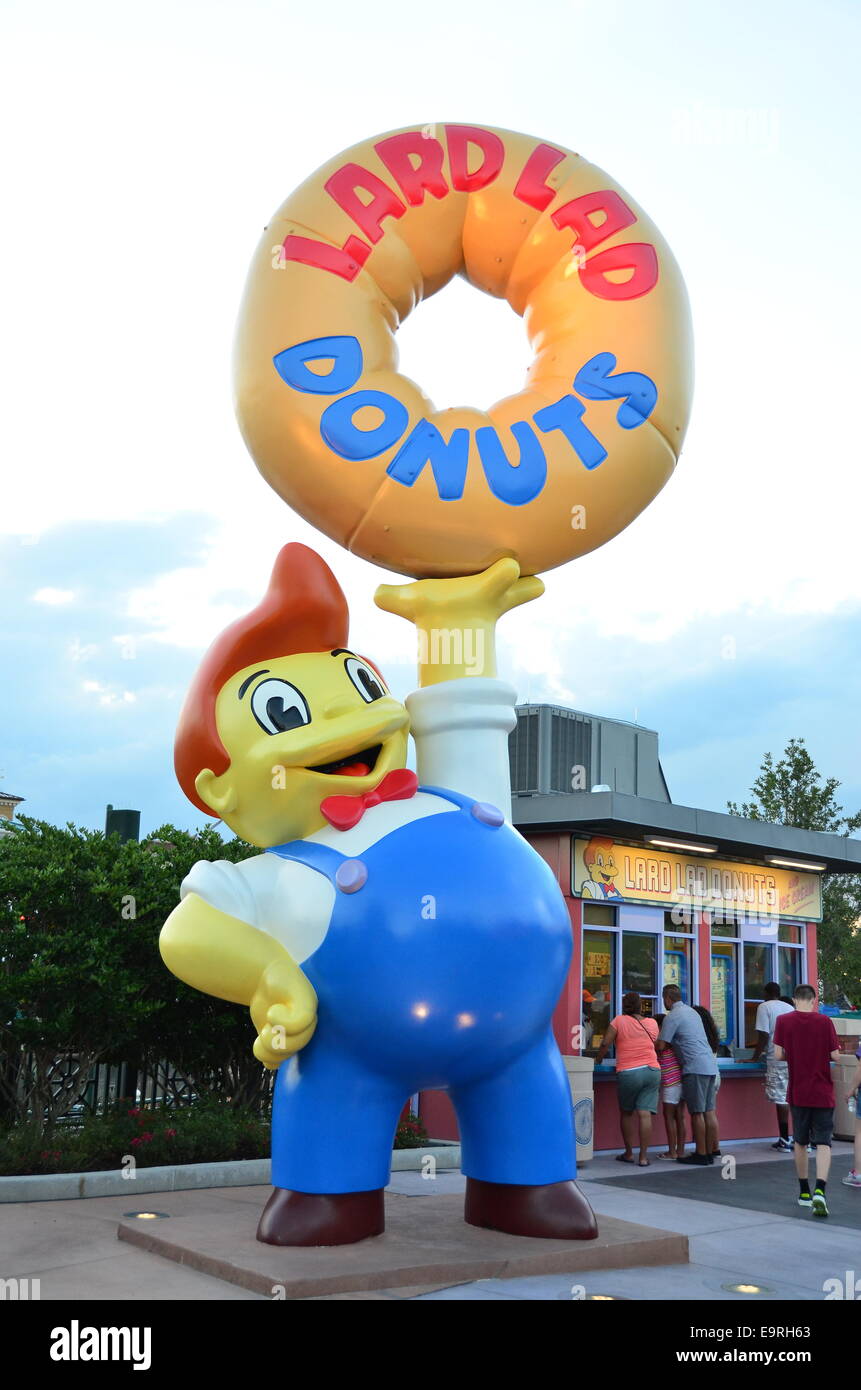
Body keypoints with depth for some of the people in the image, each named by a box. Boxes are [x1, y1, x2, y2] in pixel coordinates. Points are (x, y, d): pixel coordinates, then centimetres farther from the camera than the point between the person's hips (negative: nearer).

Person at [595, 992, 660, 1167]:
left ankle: (629, 1153, 17)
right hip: (652, 1071, 2)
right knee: (645, 1114, -1)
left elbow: (605, 1043, -5)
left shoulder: (619, 1021, -1)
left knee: (627, 1113, 14)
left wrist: (598, 1060, 10)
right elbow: (656, 1045, 14)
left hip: (628, 1073, -2)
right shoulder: (652, 1023, 9)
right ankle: (643, 1156, -3)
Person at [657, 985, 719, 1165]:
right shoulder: (692, 1011, 20)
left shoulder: (672, 1017, -7)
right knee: (709, 1111, 9)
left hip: (695, 1068, -8)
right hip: (710, 1064, 8)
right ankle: (710, 1152, 12)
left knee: (697, 1113, -4)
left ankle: (701, 1154, -2)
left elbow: (661, 1046, -9)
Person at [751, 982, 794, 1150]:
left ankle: (784, 1141, 0)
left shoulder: (764, 1007, -1)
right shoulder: (790, 1008, 18)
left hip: (778, 1060, -6)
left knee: (781, 1100, -2)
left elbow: (764, 1035, -8)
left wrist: (755, 1057, 3)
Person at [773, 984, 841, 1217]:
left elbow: (778, 1055, -7)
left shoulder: (783, 1021, -4)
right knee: (823, 1143, -3)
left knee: (800, 1142, 16)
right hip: (823, 1093, -2)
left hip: (798, 1093, 2)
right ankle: (819, 1191, -21)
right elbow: (835, 1056, -6)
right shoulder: (824, 1021, -6)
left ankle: (804, 1192, 24)